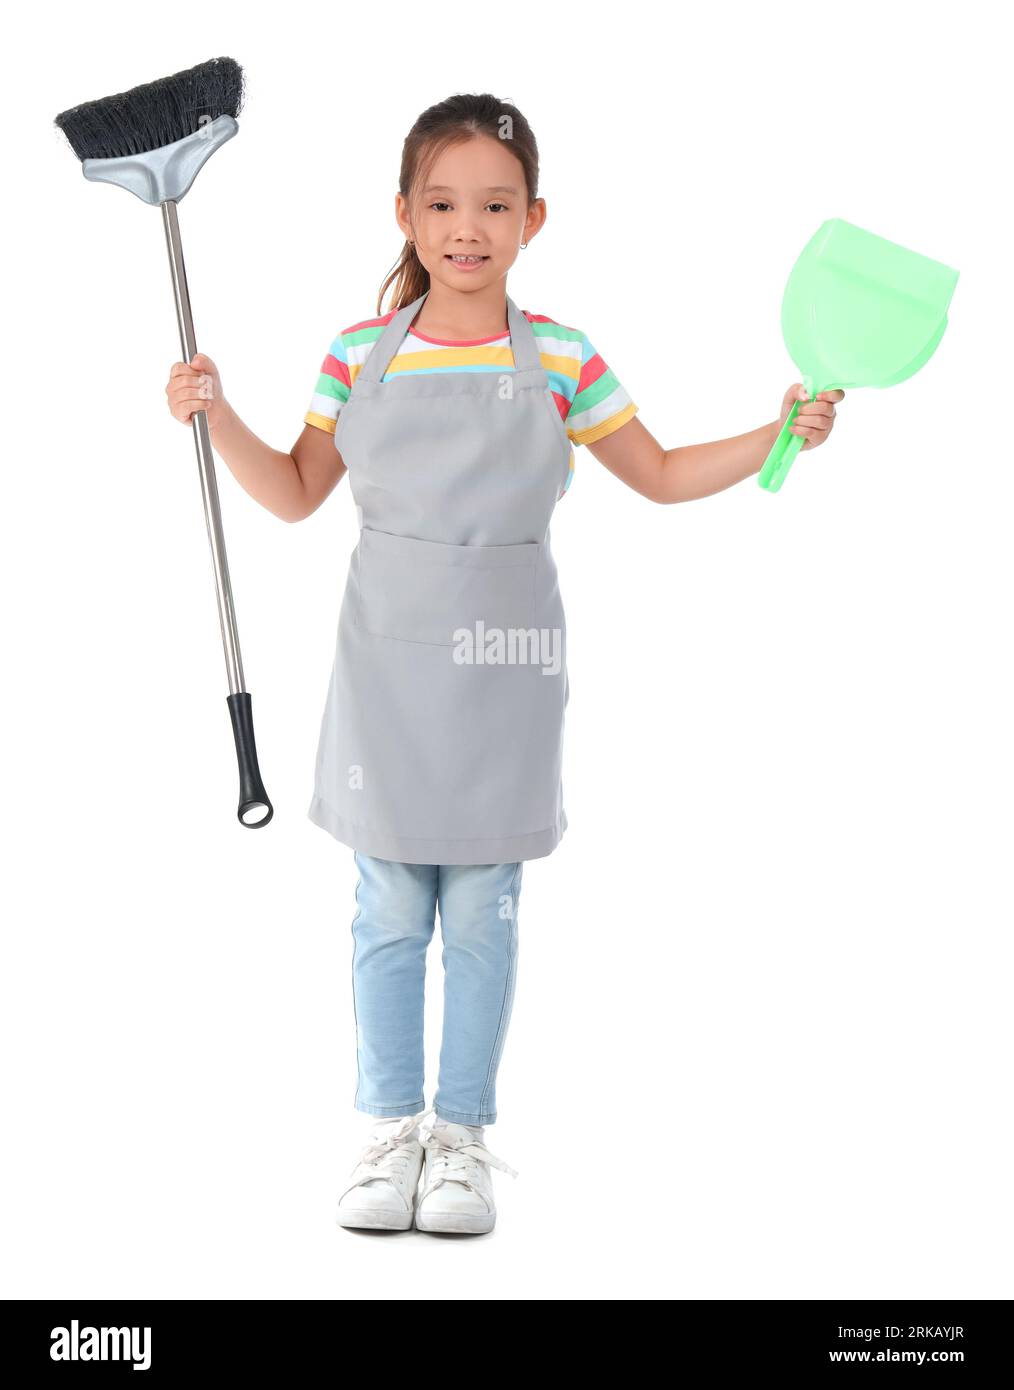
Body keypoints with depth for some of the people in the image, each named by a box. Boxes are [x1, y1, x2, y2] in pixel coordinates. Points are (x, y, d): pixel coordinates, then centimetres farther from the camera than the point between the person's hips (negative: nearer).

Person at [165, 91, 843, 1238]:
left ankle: (463, 1131, 22)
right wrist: (216, 416, -3)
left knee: (482, 914, 7)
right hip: (388, 663, 1)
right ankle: (390, 1125, 22)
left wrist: (779, 435, -2)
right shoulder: (362, 355, 1)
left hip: (502, 667, -1)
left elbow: (661, 475, 9)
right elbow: (296, 493, 9)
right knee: (389, 911, 8)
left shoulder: (560, 361, -1)